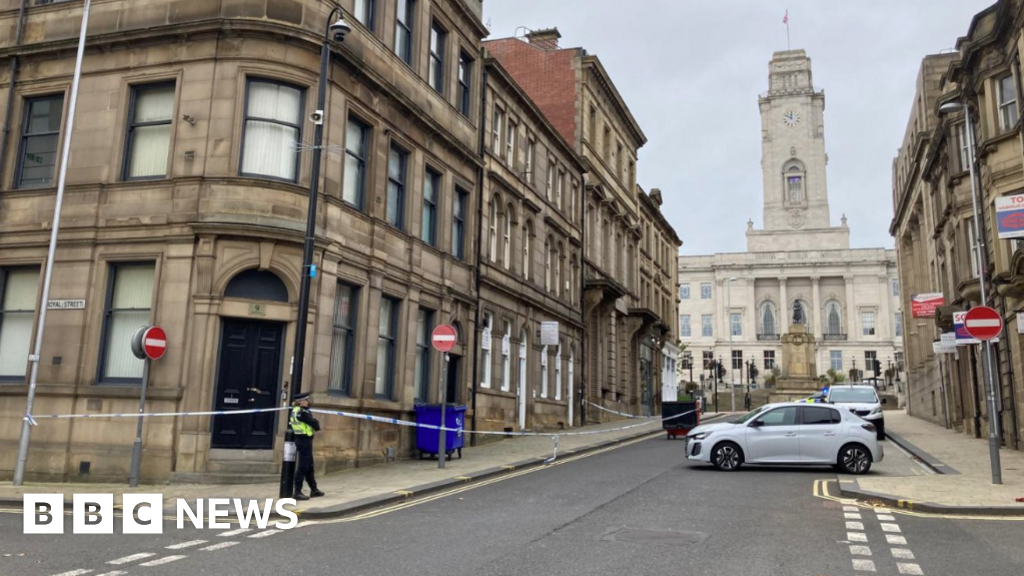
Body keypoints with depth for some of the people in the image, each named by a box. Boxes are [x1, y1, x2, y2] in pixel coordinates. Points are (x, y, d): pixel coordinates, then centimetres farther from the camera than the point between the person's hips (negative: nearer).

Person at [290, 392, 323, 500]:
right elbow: (314, 422, -16)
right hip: (304, 440, -10)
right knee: (303, 467, -5)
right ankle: (297, 492, -2)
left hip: (301, 439, 10)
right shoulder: (302, 412, -20)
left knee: (309, 466, 18)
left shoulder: (295, 410, 10)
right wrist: (317, 427, 5)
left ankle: (314, 489, 27)